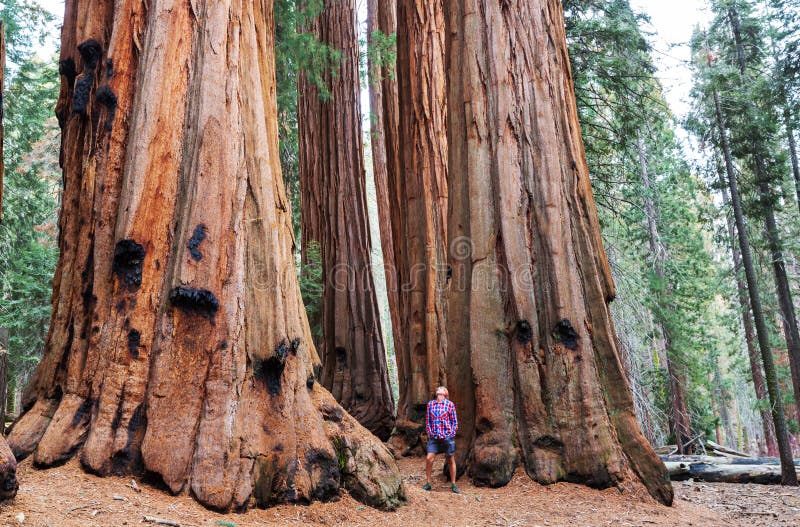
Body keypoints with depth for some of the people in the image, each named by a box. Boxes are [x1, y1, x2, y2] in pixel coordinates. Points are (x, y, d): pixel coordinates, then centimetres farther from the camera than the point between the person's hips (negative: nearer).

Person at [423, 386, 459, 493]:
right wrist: (429, 433, 4)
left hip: (447, 436, -2)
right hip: (434, 437, 2)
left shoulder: (449, 404, 0)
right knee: (429, 458, -7)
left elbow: (454, 421, 3)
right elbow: (428, 420, 12)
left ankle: (453, 484, 17)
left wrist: (452, 434, -3)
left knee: (451, 460, 6)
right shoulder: (430, 404, 8)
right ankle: (427, 482, 7)